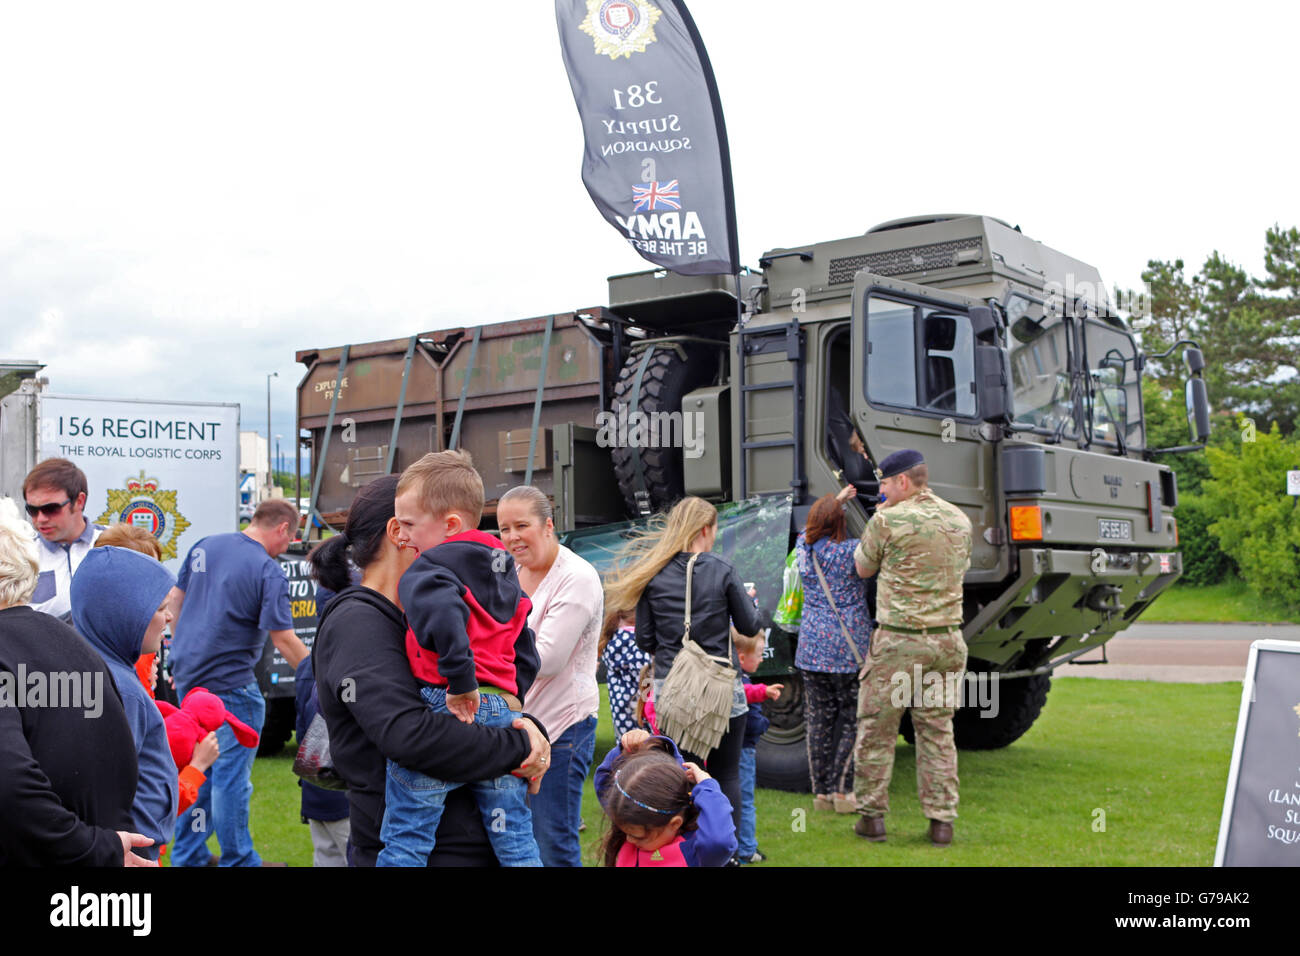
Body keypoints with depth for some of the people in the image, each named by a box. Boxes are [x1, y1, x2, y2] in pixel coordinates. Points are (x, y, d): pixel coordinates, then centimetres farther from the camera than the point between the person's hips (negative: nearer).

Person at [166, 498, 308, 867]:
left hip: (188, 676, 8)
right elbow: (284, 641, -17)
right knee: (230, 776, 3)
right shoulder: (268, 571, -16)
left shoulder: (205, 546, 6)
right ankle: (236, 860, 12)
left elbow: (175, 598, 15)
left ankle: (188, 855, 28)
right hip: (230, 684, -8)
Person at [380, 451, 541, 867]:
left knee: (404, 840, 0)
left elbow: (440, 612, -30)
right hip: (504, 712, 8)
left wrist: (461, 680, -24)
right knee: (517, 843, 12)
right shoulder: (506, 576, 20)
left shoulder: (429, 569, -6)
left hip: (442, 710, -8)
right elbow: (526, 657, 23)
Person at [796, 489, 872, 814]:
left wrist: (836, 500, 34)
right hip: (847, 648, -5)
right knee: (851, 717, 4)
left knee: (819, 719, 10)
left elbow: (813, 524, 25)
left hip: (811, 648, 5)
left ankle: (821, 791, 15)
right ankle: (843, 791, 4)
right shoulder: (850, 551, -11)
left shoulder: (803, 549, 5)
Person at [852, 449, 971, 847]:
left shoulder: (888, 520, -11)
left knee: (876, 729, 7)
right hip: (947, 639, 5)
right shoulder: (960, 520, 6)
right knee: (938, 730, 12)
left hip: (899, 639, -5)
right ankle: (941, 821, 13)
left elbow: (863, 569, 3)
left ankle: (872, 815, 14)